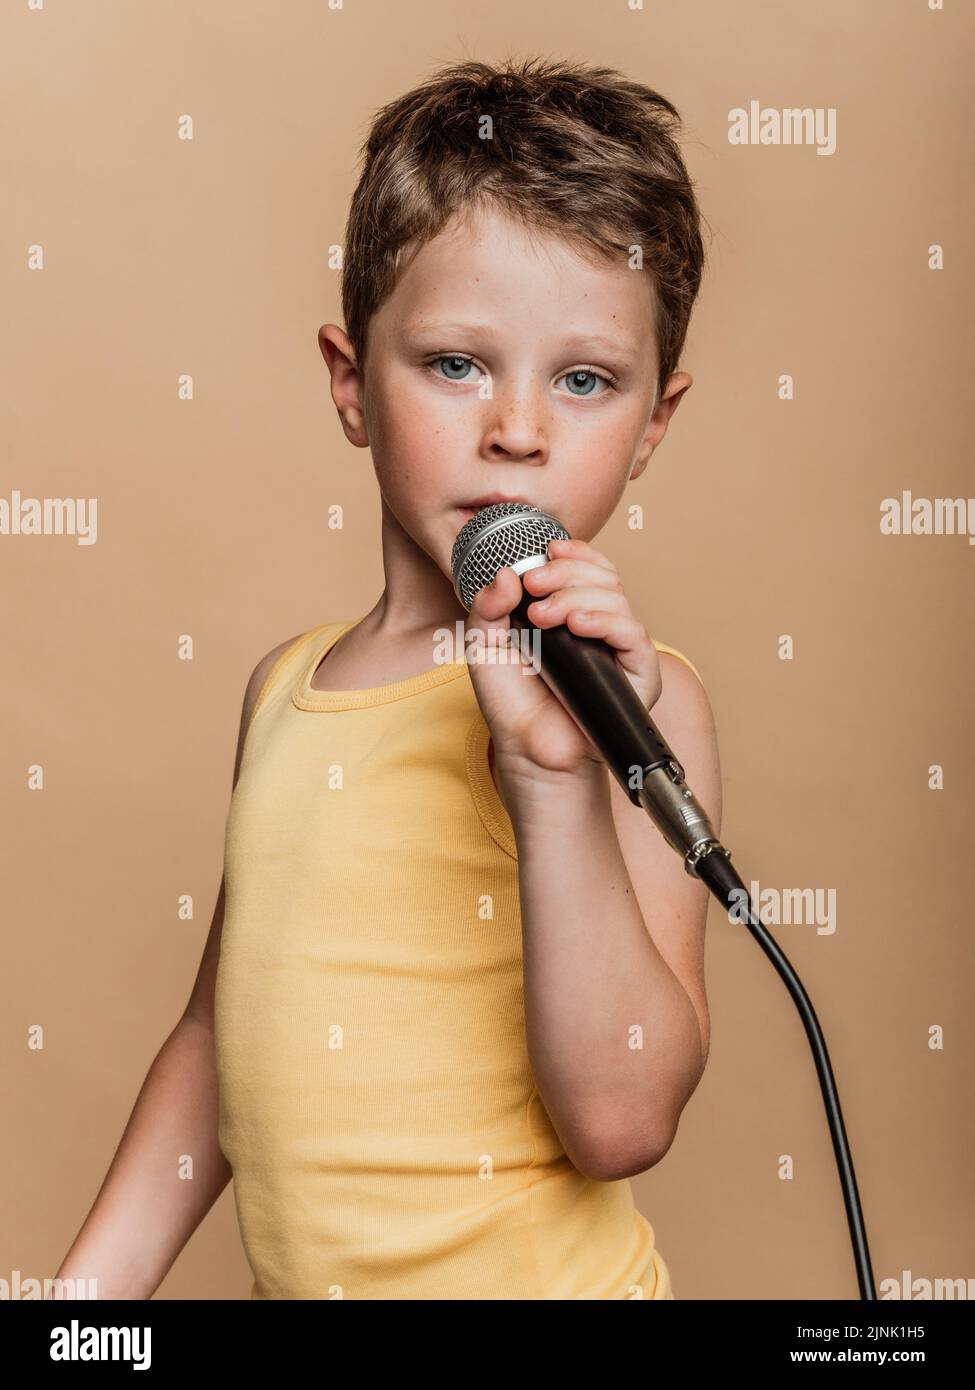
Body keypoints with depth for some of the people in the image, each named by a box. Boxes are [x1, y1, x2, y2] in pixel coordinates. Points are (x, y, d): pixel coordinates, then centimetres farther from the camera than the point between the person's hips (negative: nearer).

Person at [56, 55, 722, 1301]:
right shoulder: (285, 687, -1)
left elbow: (620, 1122, -22)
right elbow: (224, 1031, 9)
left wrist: (554, 781, -31)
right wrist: (94, 1285, 8)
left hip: (535, 1276, -5)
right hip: (286, 1273, 5)